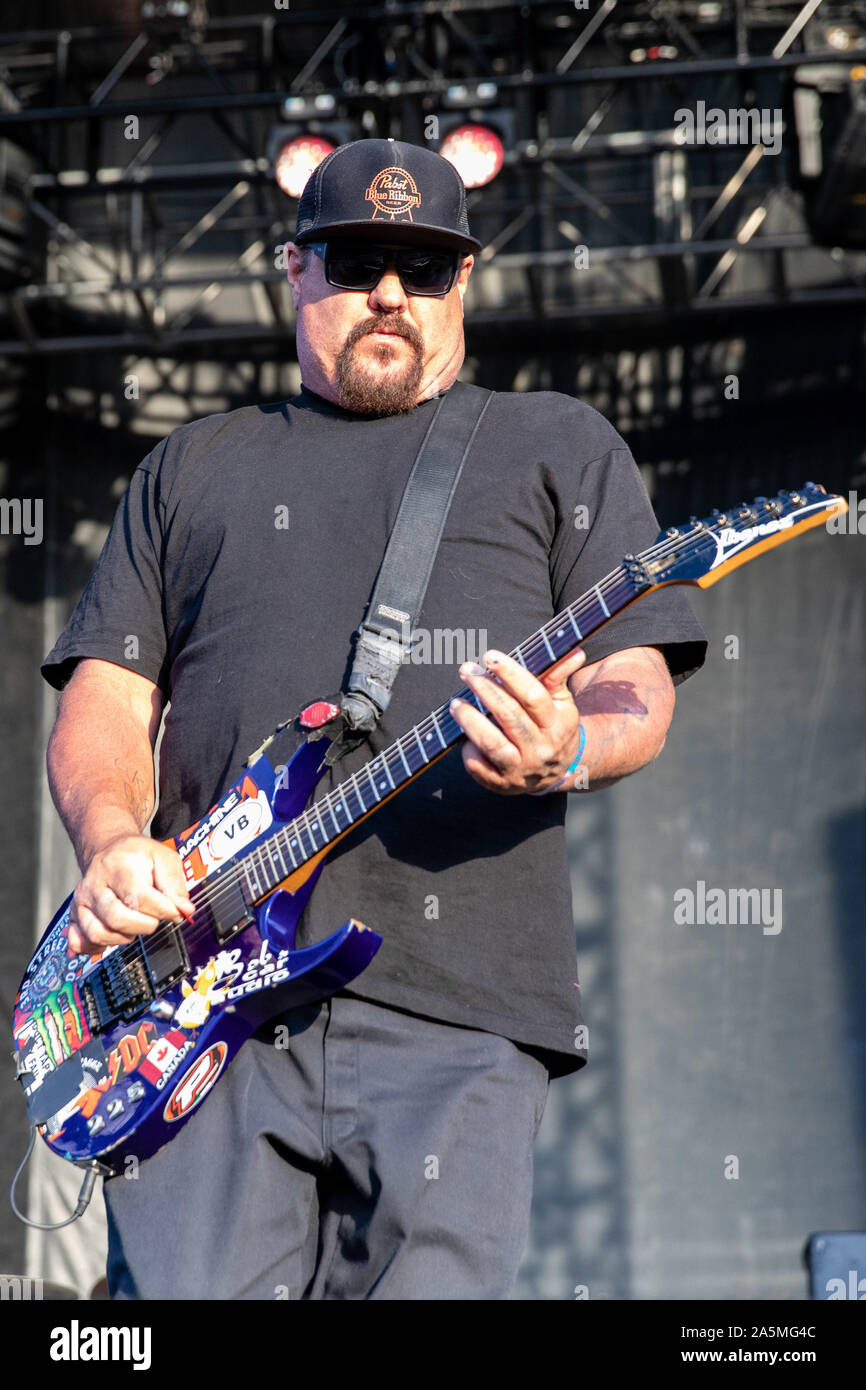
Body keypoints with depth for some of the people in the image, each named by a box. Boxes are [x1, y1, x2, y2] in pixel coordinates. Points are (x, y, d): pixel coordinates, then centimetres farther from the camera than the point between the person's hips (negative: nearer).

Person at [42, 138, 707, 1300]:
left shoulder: (556, 445, 19)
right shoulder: (194, 470, 25)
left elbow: (638, 696, 9)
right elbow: (107, 698, 19)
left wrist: (565, 750, -14)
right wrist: (112, 844, -3)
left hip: (456, 1005, -1)